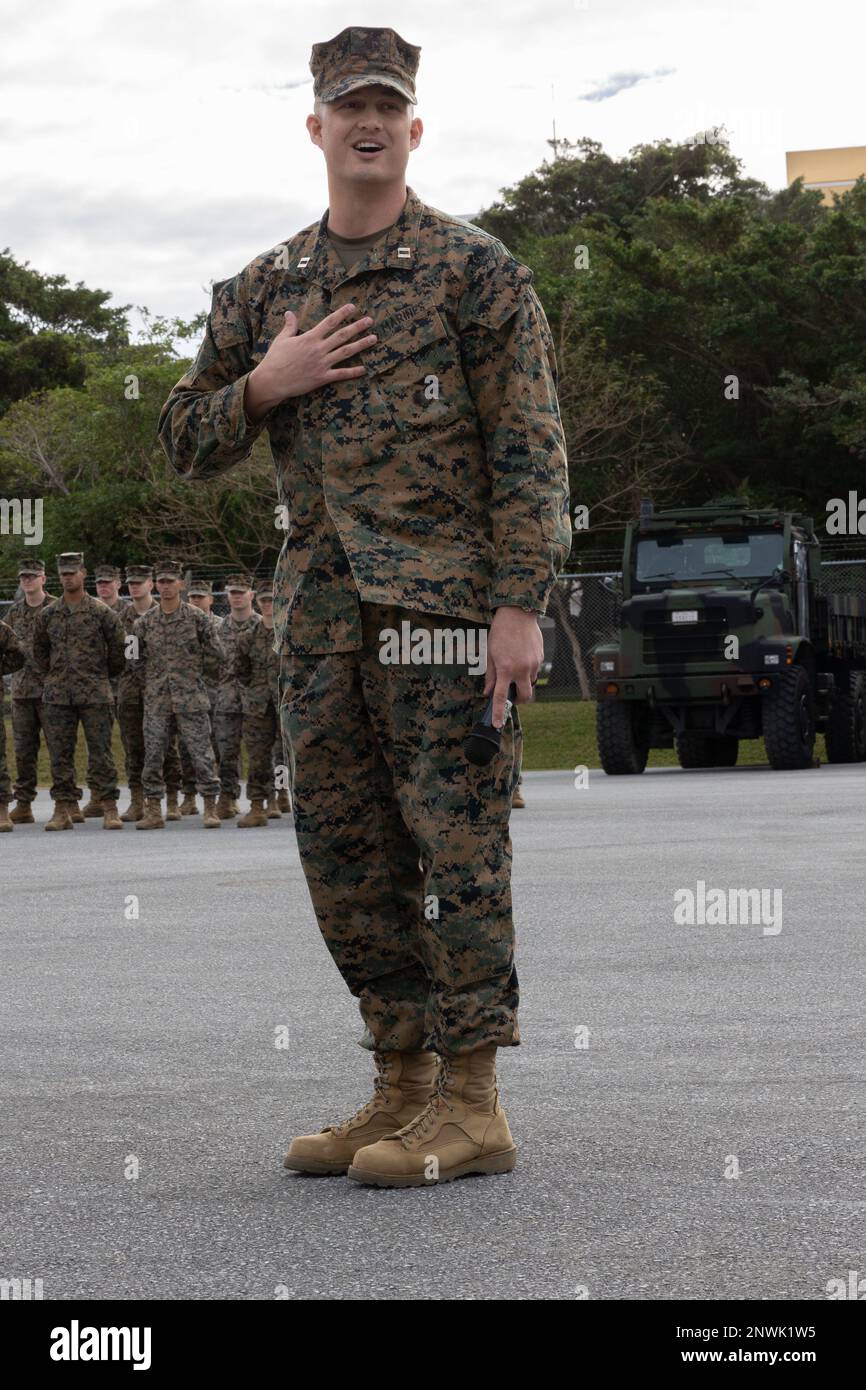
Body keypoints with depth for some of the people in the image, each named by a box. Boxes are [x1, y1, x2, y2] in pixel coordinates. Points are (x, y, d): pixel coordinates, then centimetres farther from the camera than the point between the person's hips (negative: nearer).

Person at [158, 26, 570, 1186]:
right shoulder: (265, 290, 15)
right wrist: (265, 383, -4)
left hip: (443, 599, -6)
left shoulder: (474, 269, 0)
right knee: (347, 859, 7)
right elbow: (189, 442, 17)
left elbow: (529, 449, -6)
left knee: (455, 848, -7)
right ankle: (402, 1089, 16)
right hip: (320, 607, 6)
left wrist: (520, 607, -14)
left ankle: (470, 1107, -3)